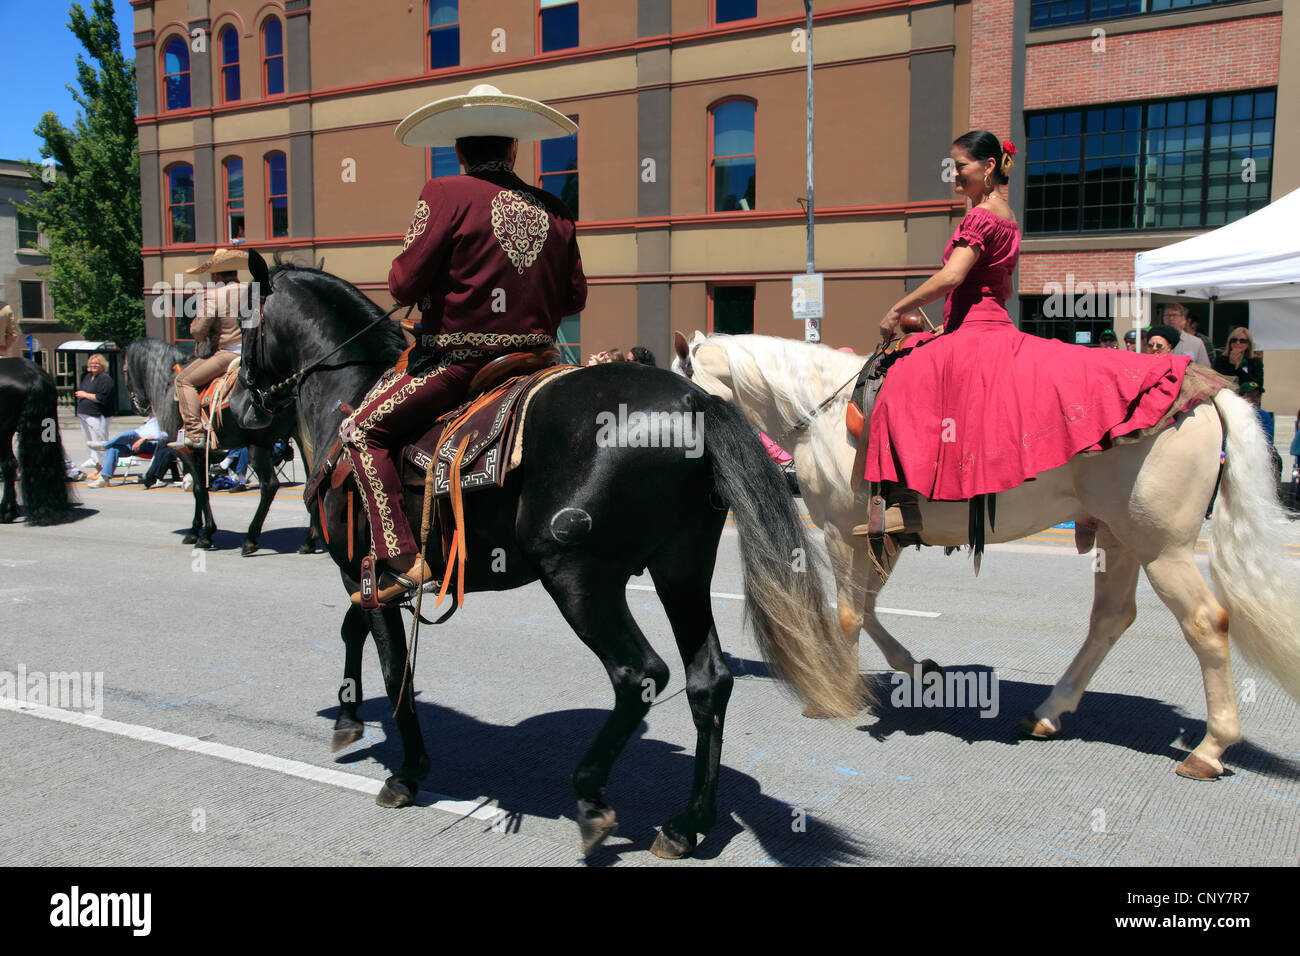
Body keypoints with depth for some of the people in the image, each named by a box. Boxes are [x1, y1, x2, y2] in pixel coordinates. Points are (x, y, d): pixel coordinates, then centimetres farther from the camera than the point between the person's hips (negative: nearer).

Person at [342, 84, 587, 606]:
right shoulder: (554, 209, 7)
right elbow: (574, 297, 10)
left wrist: (438, 287, 11)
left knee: (361, 430, 5)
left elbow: (404, 282, -10)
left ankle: (400, 560, -5)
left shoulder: (444, 194, -8)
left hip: (457, 358, -5)